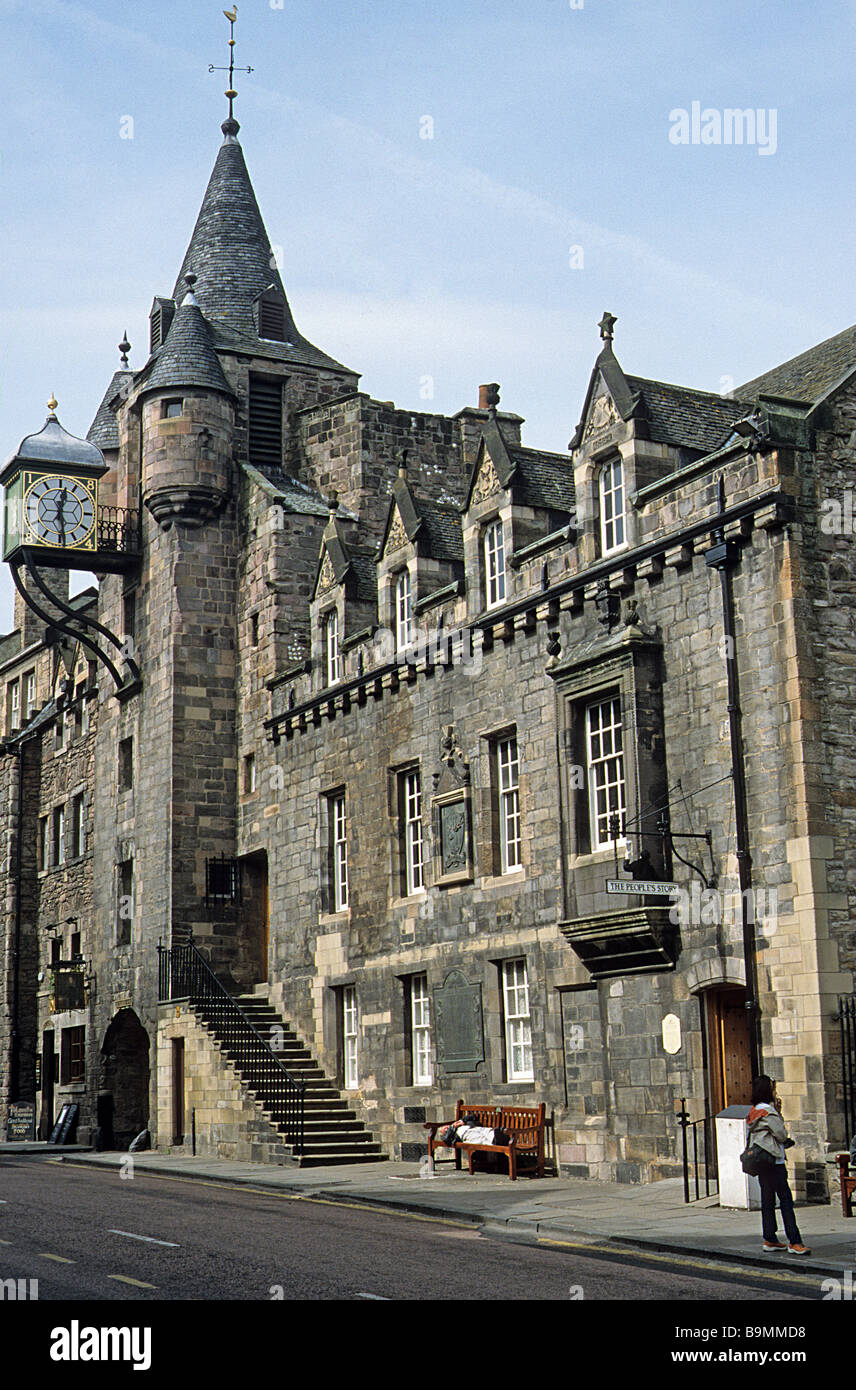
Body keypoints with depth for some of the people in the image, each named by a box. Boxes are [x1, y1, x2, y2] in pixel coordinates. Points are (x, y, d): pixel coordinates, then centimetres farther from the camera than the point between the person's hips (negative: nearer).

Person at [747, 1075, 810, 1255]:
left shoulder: (754, 1111, 14)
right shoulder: (768, 1111, -15)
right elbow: (782, 1134, -11)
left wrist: (784, 1143, 5)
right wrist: (779, 1114, -2)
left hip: (762, 1162, 9)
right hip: (773, 1161, -9)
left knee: (768, 1200, 11)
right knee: (786, 1199, -8)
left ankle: (770, 1240, 15)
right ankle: (794, 1242, -10)